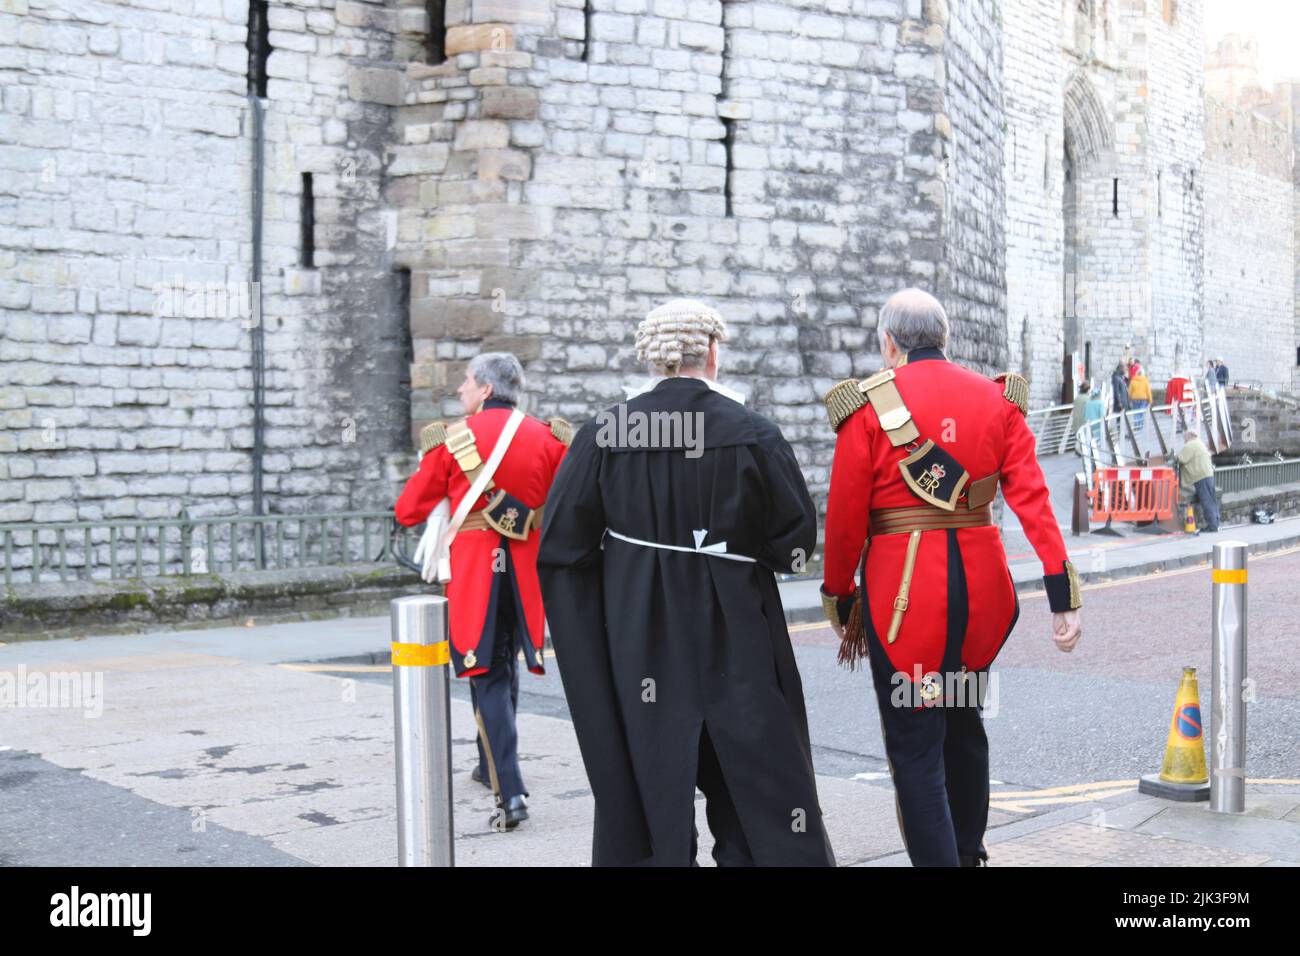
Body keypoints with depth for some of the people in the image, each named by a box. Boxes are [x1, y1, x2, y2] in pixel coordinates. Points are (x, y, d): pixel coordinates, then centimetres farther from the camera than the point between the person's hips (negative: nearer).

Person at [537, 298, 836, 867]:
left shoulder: (603, 434, -5)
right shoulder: (751, 433, -6)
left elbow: (562, 547, -3)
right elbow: (797, 539, -2)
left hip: (636, 637, 1)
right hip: (735, 635, 0)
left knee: (646, 782, 8)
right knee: (758, 780, 10)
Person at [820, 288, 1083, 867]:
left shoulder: (868, 406, -6)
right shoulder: (997, 399, 5)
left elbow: (845, 518, -6)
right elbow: (1031, 497, -2)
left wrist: (841, 603, 5)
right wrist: (1062, 594, -4)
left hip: (901, 589, -5)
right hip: (981, 580, 5)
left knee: (914, 747, 3)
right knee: (963, 721, 25)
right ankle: (969, 851, 38)